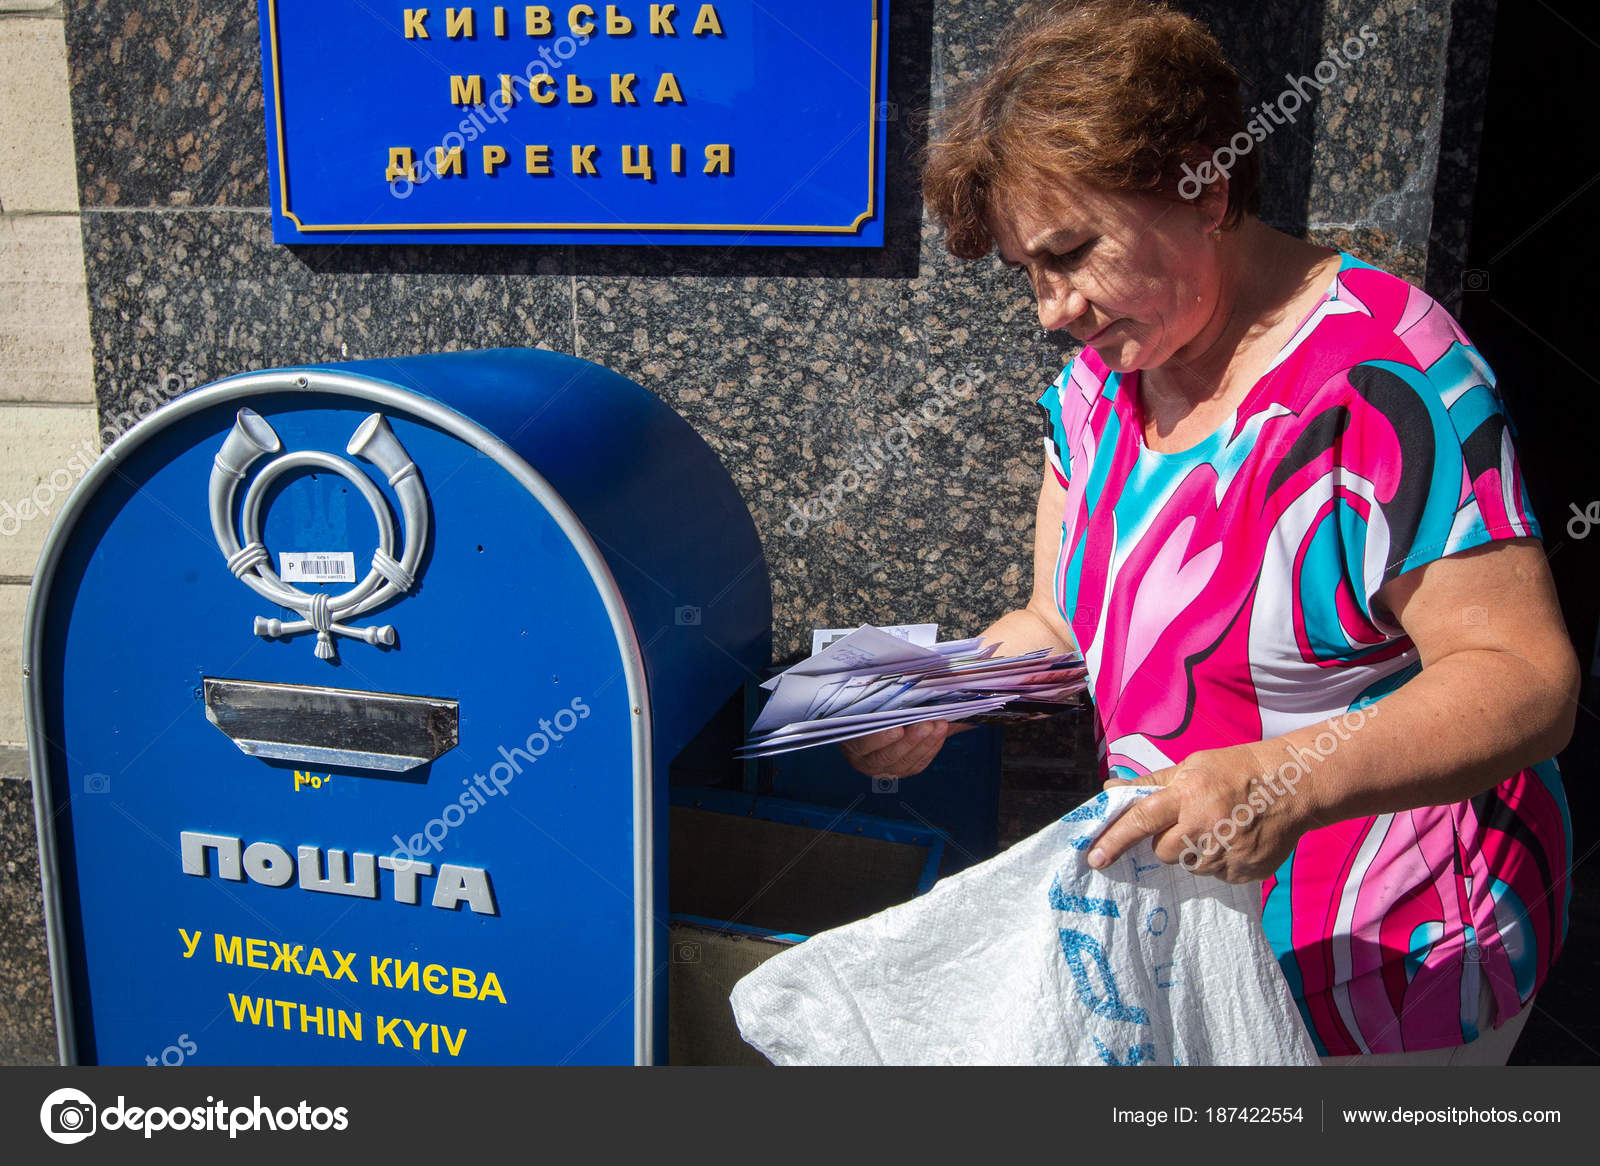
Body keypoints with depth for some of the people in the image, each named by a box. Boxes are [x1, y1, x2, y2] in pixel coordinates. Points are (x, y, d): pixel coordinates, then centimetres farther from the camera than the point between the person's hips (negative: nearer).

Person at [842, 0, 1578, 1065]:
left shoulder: (1382, 377, -23)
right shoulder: (1098, 383, 1)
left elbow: (1528, 679, -24)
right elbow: (1064, 623, 8)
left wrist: (1294, 776, -40)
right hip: (1183, 913, 7)